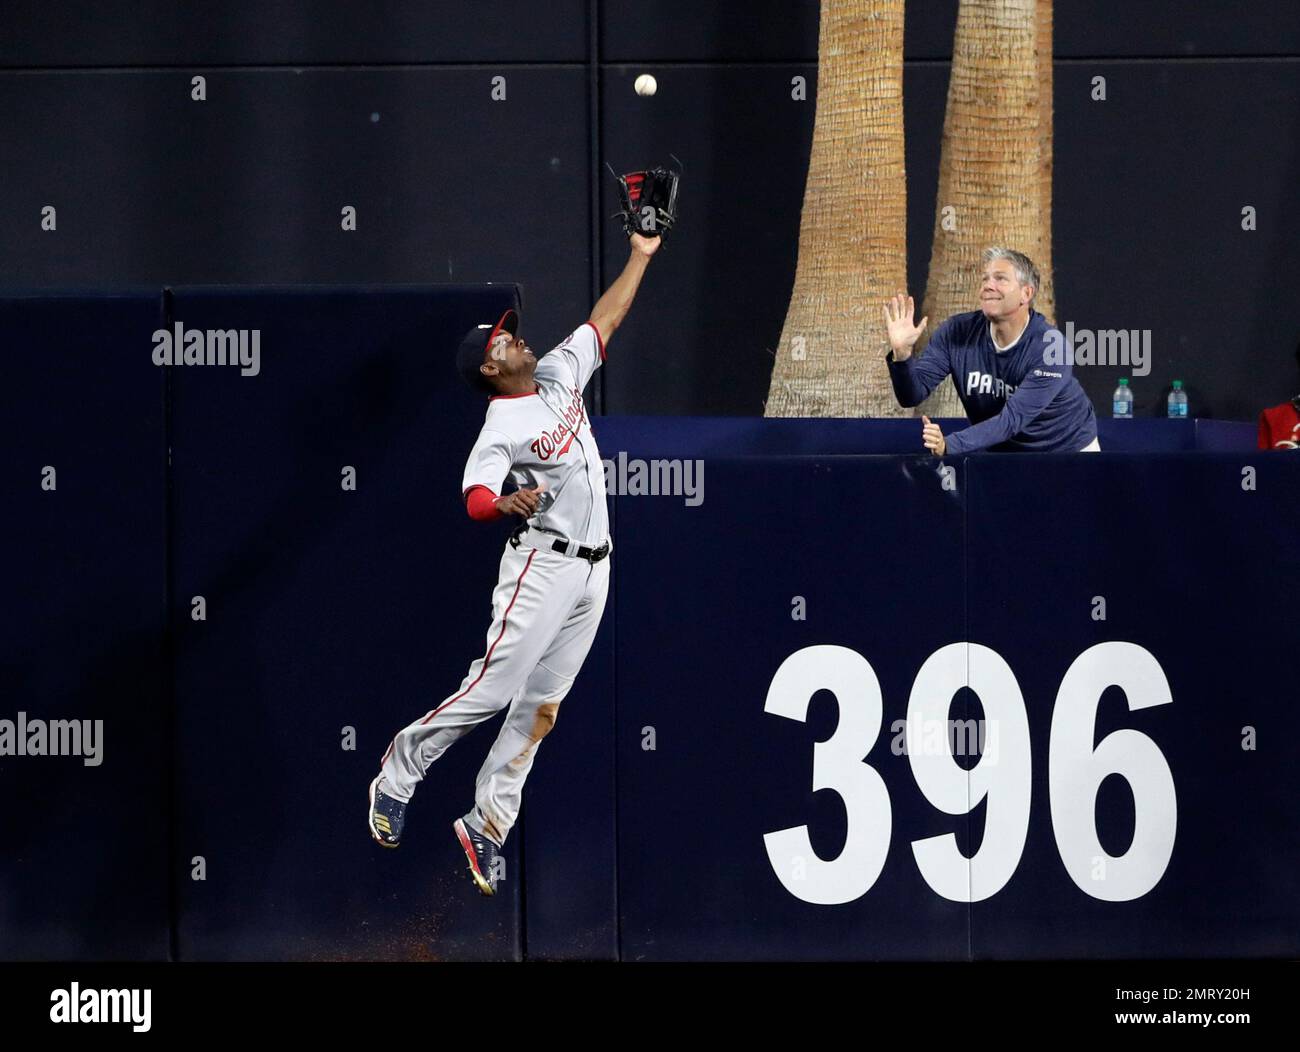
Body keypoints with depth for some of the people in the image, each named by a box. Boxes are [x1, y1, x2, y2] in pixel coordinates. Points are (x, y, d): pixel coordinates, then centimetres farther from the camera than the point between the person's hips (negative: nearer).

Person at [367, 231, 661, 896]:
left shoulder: (558, 376, 10)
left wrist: (641, 255, 17)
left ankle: (487, 826, 6)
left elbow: (604, 319, 19)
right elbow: (474, 497, -26)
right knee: (492, 689, -11)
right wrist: (505, 504, -48)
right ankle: (398, 776, 5)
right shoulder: (503, 427, -13)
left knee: (542, 707, 4)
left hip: (593, 568, 7)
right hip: (543, 566, -7)